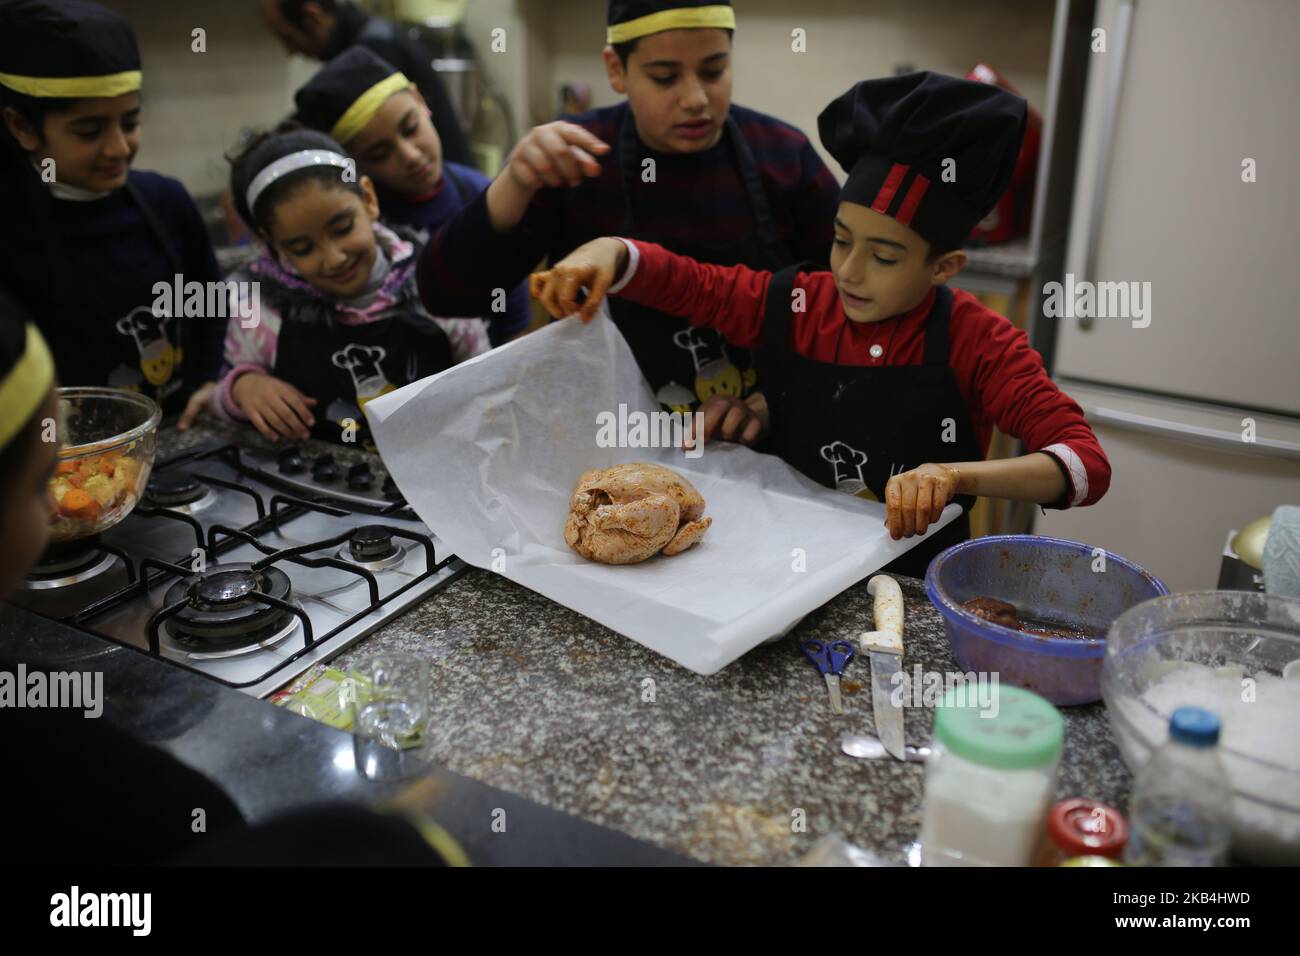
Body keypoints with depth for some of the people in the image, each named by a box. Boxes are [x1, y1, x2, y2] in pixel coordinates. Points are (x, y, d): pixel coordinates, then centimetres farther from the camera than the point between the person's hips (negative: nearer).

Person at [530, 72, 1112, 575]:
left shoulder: (974, 342, -10)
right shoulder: (795, 306, -1)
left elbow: (1087, 464, -16)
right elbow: (677, 281, 2)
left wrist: (955, 475, -33)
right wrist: (605, 252, -21)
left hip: (913, 587, -2)